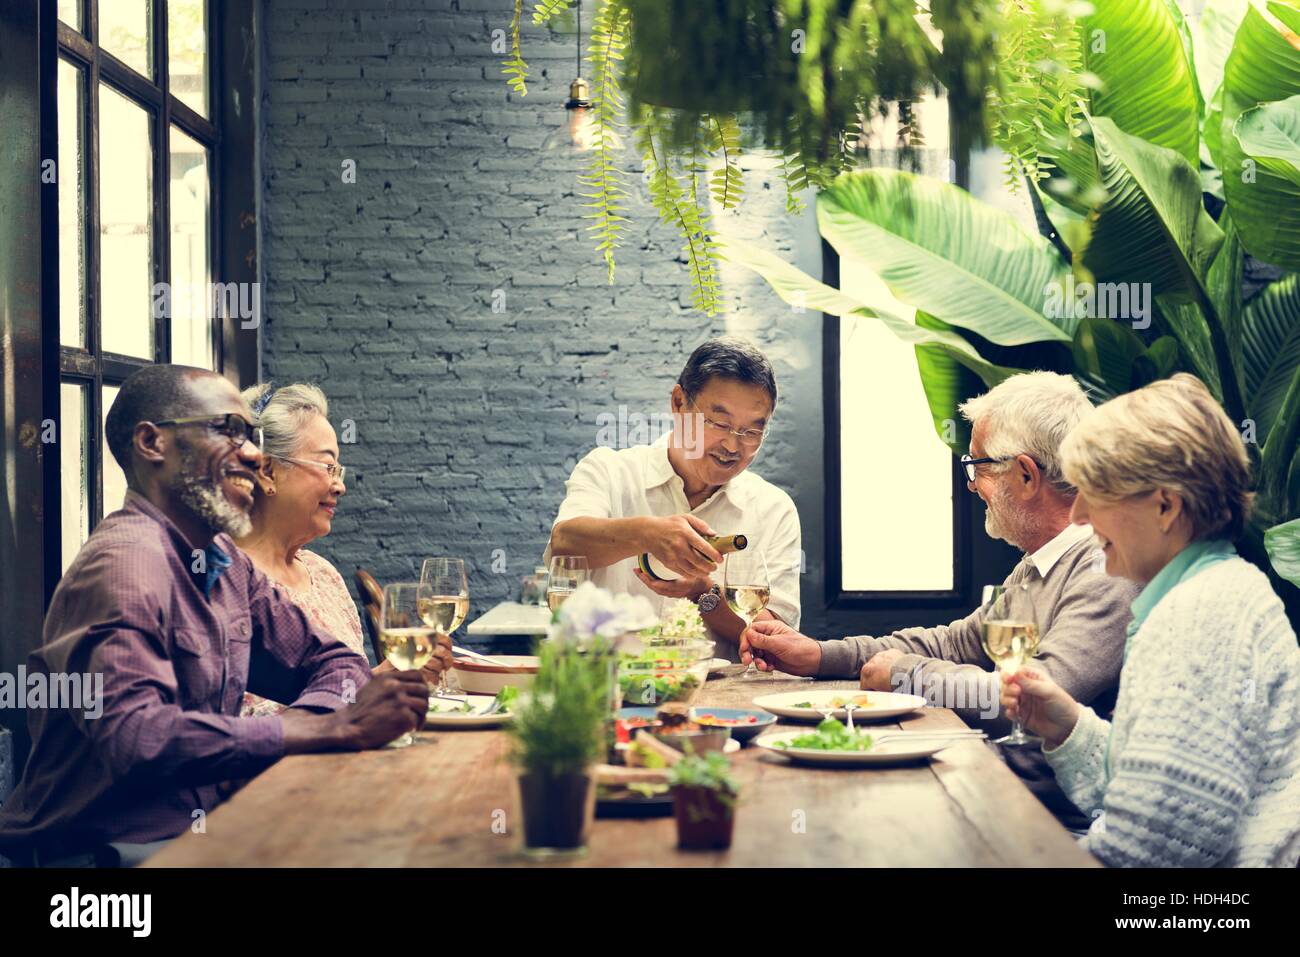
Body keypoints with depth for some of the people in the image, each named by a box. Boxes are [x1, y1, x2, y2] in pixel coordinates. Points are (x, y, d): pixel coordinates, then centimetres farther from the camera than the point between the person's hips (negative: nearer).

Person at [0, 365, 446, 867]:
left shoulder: (225, 563, 10)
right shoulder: (127, 562, -19)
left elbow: (330, 661, 13)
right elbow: (136, 736, -32)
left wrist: (300, 722, -12)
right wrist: (337, 726, -31)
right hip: (102, 850, -8)